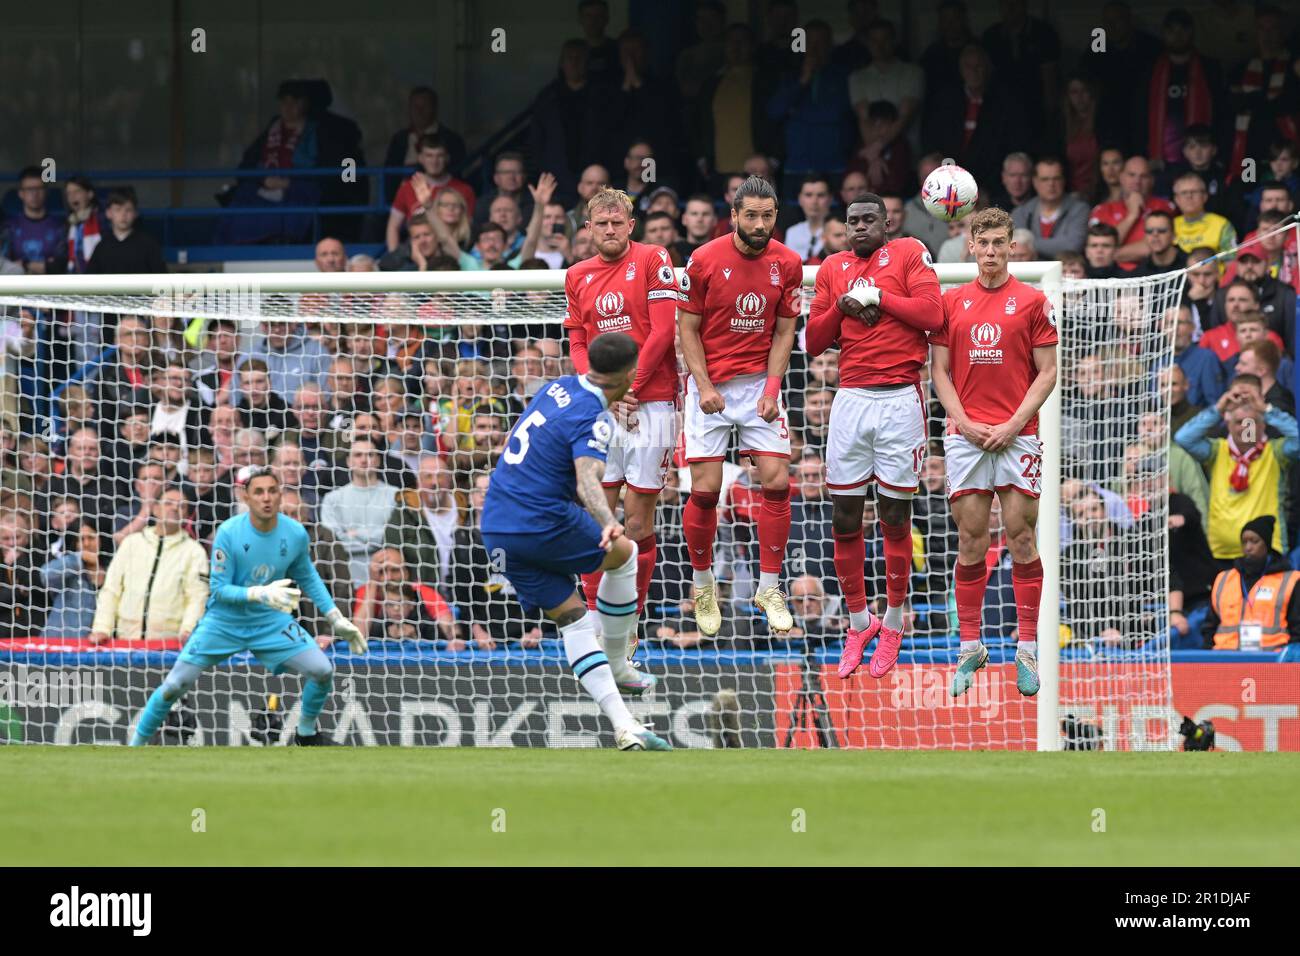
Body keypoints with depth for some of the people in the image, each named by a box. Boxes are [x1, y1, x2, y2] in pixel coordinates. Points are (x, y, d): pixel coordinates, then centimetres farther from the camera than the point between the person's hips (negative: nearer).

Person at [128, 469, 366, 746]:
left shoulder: (295, 534, -11)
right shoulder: (229, 533, -22)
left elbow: (307, 578, 8)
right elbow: (219, 589, -20)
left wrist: (337, 619, 6)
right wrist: (262, 594, -36)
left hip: (271, 621, 3)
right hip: (223, 622, -3)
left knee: (323, 671, -8)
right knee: (175, 685, -9)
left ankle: (306, 734, 18)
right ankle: (136, 746, 10)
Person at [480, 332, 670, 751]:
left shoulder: (560, 387, 10)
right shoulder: (592, 419, -15)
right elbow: (588, 481, -33)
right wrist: (608, 524, -49)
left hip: (496, 527, 8)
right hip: (543, 524, -8)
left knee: (572, 618, 7)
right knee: (624, 553, 17)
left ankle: (622, 724, -3)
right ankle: (617, 668, 23)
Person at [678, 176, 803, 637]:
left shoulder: (787, 263, -1)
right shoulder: (704, 260, -8)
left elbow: (784, 333, 5)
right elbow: (688, 328, -2)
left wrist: (771, 388, -7)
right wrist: (705, 386, -12)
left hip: (760, 385, 2)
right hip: (711, 386, -2)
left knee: (777, 483, -7)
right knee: (705, 490, -6)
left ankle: (769, 587, 4)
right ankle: (703, 586, 14)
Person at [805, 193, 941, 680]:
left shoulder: (908, 253, 2)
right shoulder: (833, 267, 14)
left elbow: (933, 314, -11)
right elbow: (813, 341, 12)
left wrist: (877, 297, -8)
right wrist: (841, 306, -4)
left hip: (900, 399, -4)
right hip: (851, 398, 4)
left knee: (895, 519, 2)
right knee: (844, 519, 3)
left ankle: (893, 624, 14)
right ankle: (858, 622, 17)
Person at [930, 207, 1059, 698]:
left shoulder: (1032, 302, 3)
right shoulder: (950, 302, 10)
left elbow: (1047, 372, 2)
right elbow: (940, 370, 10)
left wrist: (1014, 424, -9)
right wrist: (965, 422, -4)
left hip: (1016, 434, -2)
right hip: (965, 435, 2)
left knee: (1021, 540, -3)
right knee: (971, 542, 2)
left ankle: (1027, 649, 1)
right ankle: (969, 647, 8)